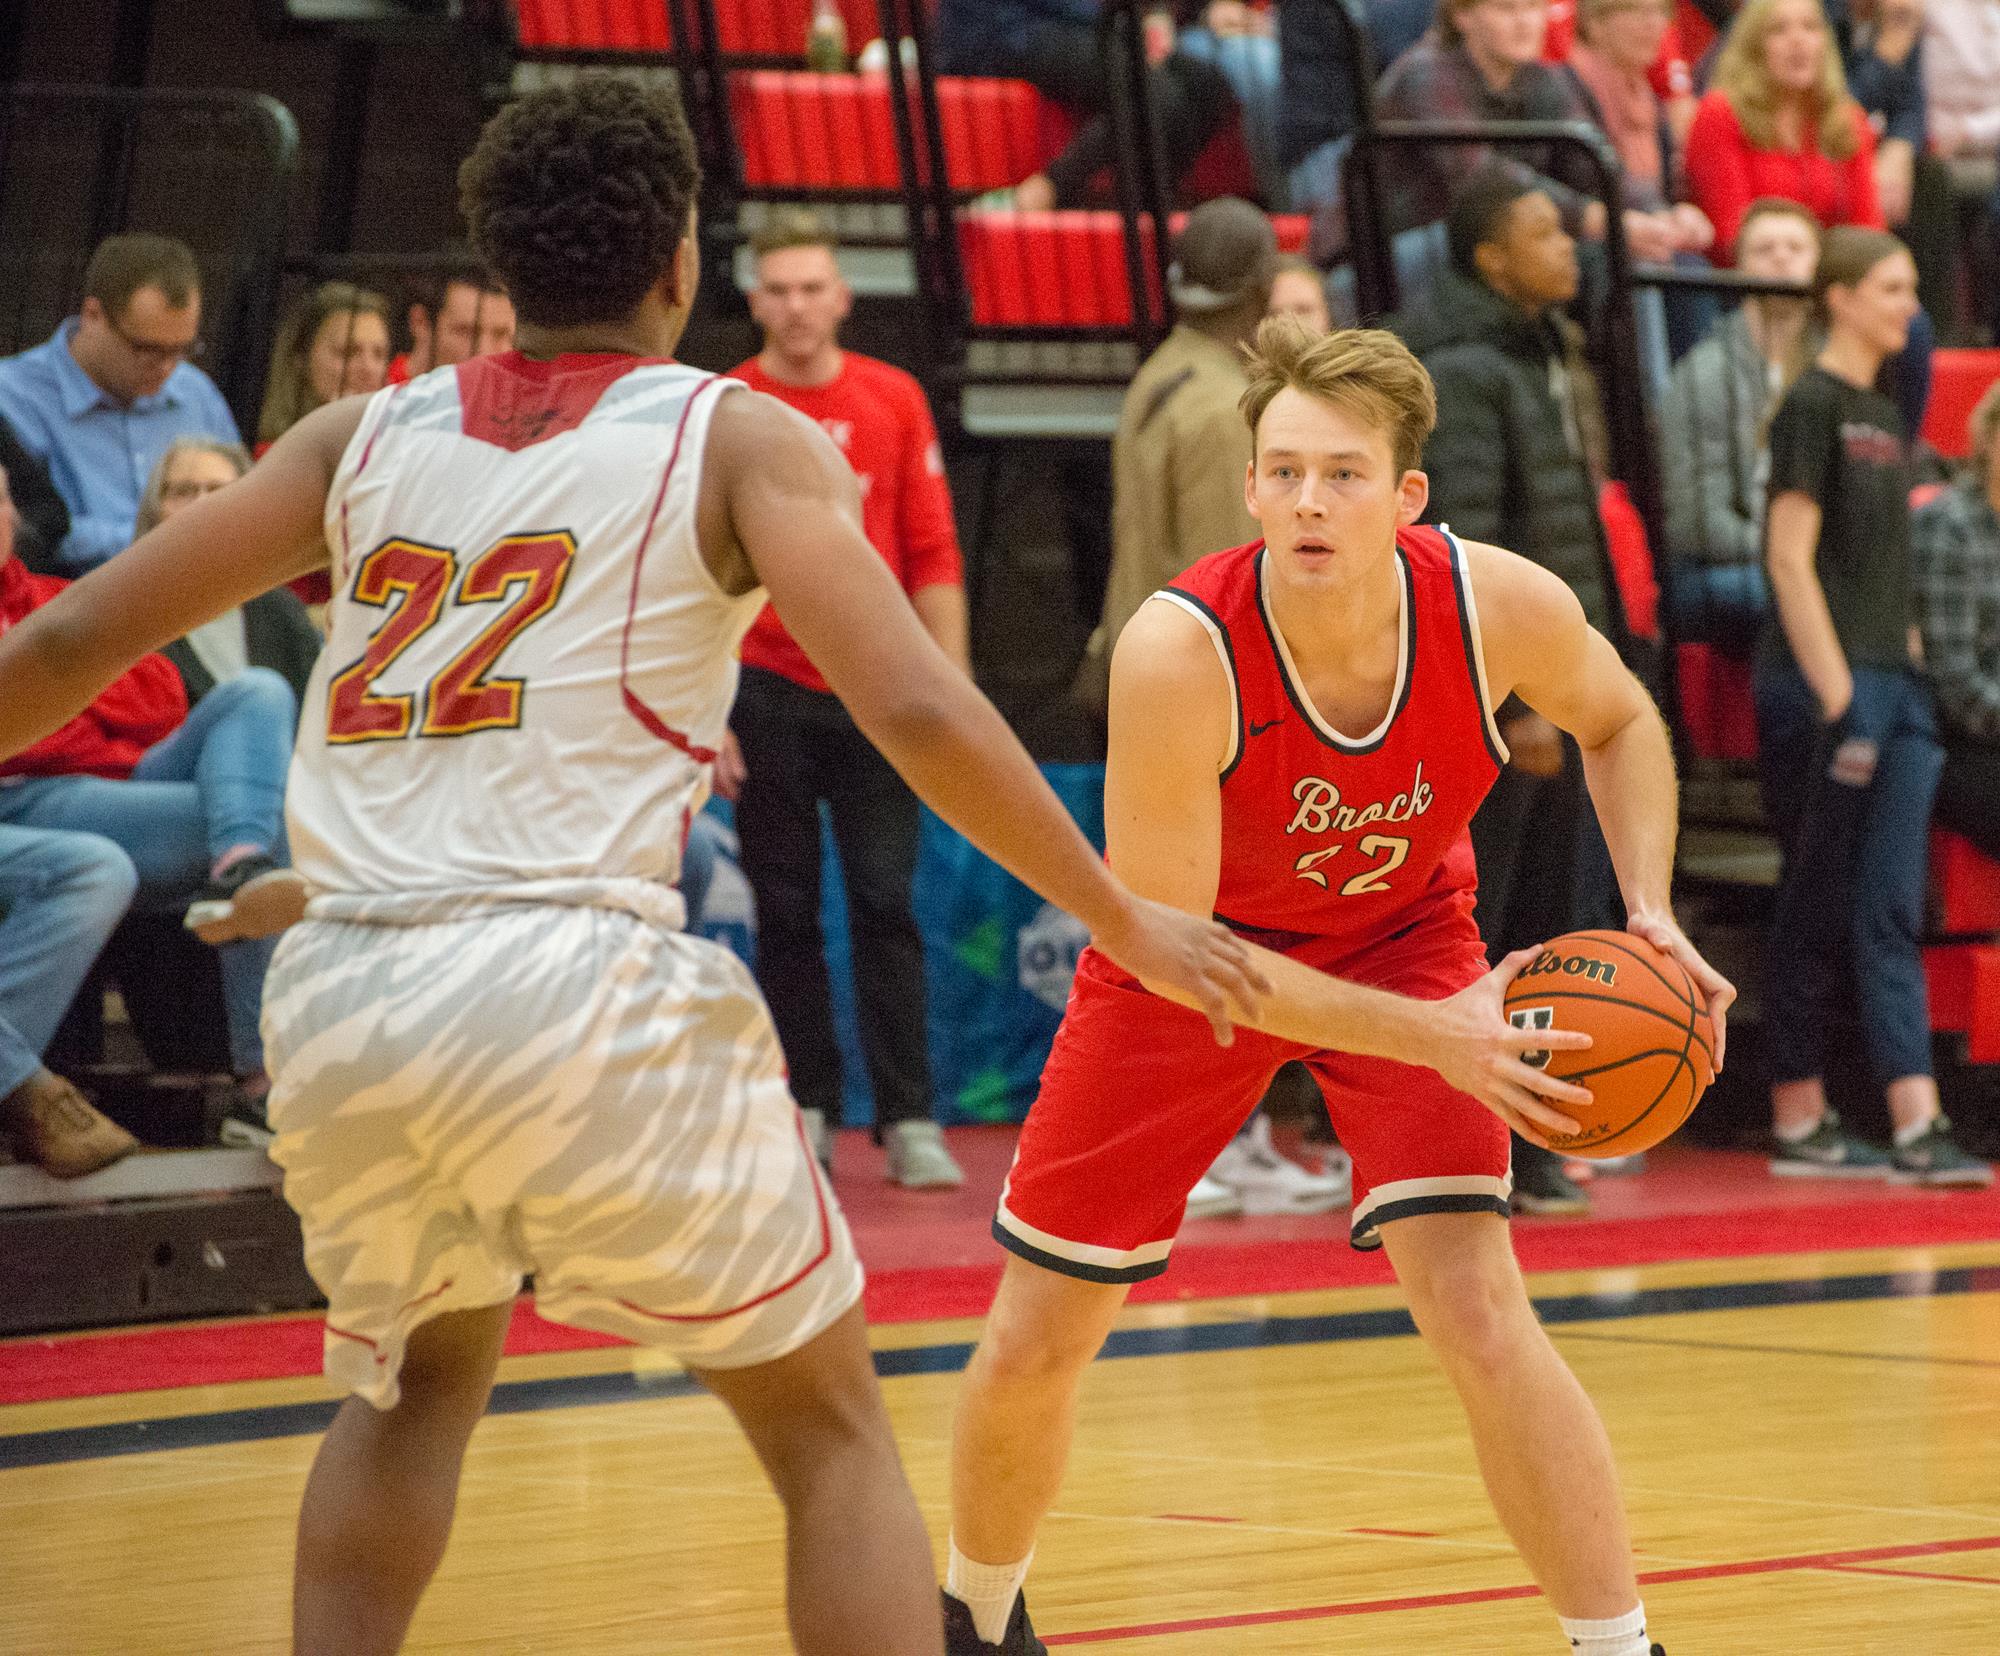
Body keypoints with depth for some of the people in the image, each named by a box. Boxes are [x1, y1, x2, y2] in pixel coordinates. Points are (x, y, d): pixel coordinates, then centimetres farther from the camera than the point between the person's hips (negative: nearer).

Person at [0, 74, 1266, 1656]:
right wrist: (1126, 922, 5)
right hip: (578, 981, -4)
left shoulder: (363, 432, 17)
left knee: (416, 1382, 32)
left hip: (337, 993, 4)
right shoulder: (740, 438, 7)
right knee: (830, 1426, 11)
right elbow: (916, 711, -5)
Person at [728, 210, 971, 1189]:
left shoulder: (895, 402, 5)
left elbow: (934, 556, 6)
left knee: (886, 902, -2)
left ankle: (910, 1120, -2)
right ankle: (807, 1110, 12)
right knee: (785, 911, 4)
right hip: (768, 692, 0)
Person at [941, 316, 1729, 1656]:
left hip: (1402, 935, 1)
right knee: (1029, 1352, 6)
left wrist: (1651, 909, -17)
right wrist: (1429, 1034, -35)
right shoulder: (1178, 654, -35)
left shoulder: (1505, 607, -27)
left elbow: (1618, 720, -1)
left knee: (1478, 1311, -21)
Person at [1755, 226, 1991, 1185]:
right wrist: (1837, 695, -17)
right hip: (1822, 682, -8)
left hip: (1893, 682, 8)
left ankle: (1917, 1126, -4)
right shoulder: (1813, 406, -8)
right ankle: (1798, 1124, 7)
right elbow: (1790, 558, -14)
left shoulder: (1884, 417, 17)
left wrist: (1915, 680, 15)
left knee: (1892, 912, 1)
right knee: (1818, 910, -1)